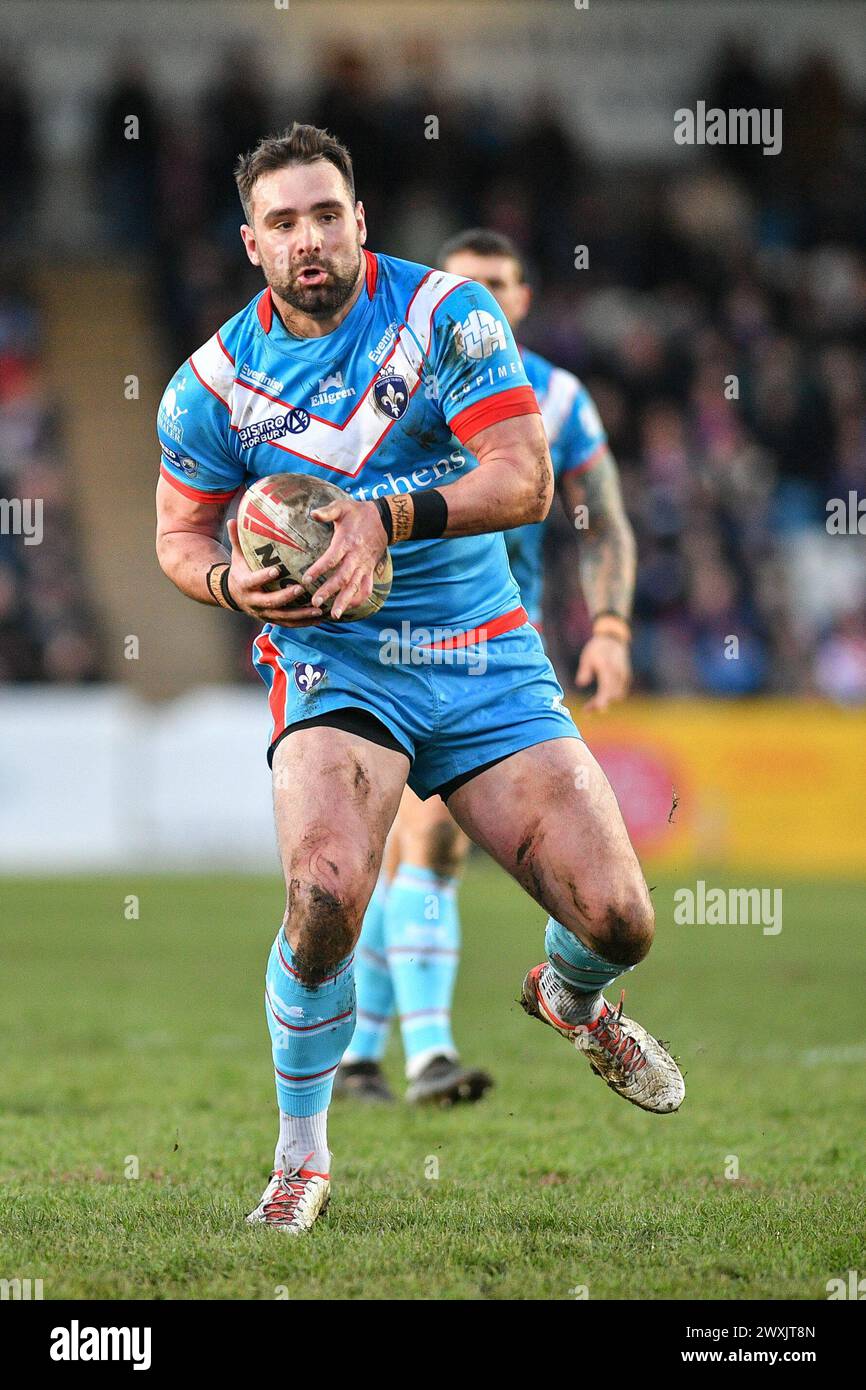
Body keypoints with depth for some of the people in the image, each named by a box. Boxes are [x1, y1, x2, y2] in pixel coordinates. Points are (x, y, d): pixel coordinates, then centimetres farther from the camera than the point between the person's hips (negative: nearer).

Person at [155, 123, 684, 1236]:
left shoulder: (446, 314, -6)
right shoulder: (215, 380, 0)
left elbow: (526, 478, -13)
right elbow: (179, 534, 12)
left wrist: (388, 517, -28)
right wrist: (230, 582, -12)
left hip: (484, 656, 1)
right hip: (330, 659, -1)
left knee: (616, 922, -8)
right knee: (326, 887, -31)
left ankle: (570, 997, 34)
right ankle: (300, 1155, -8)